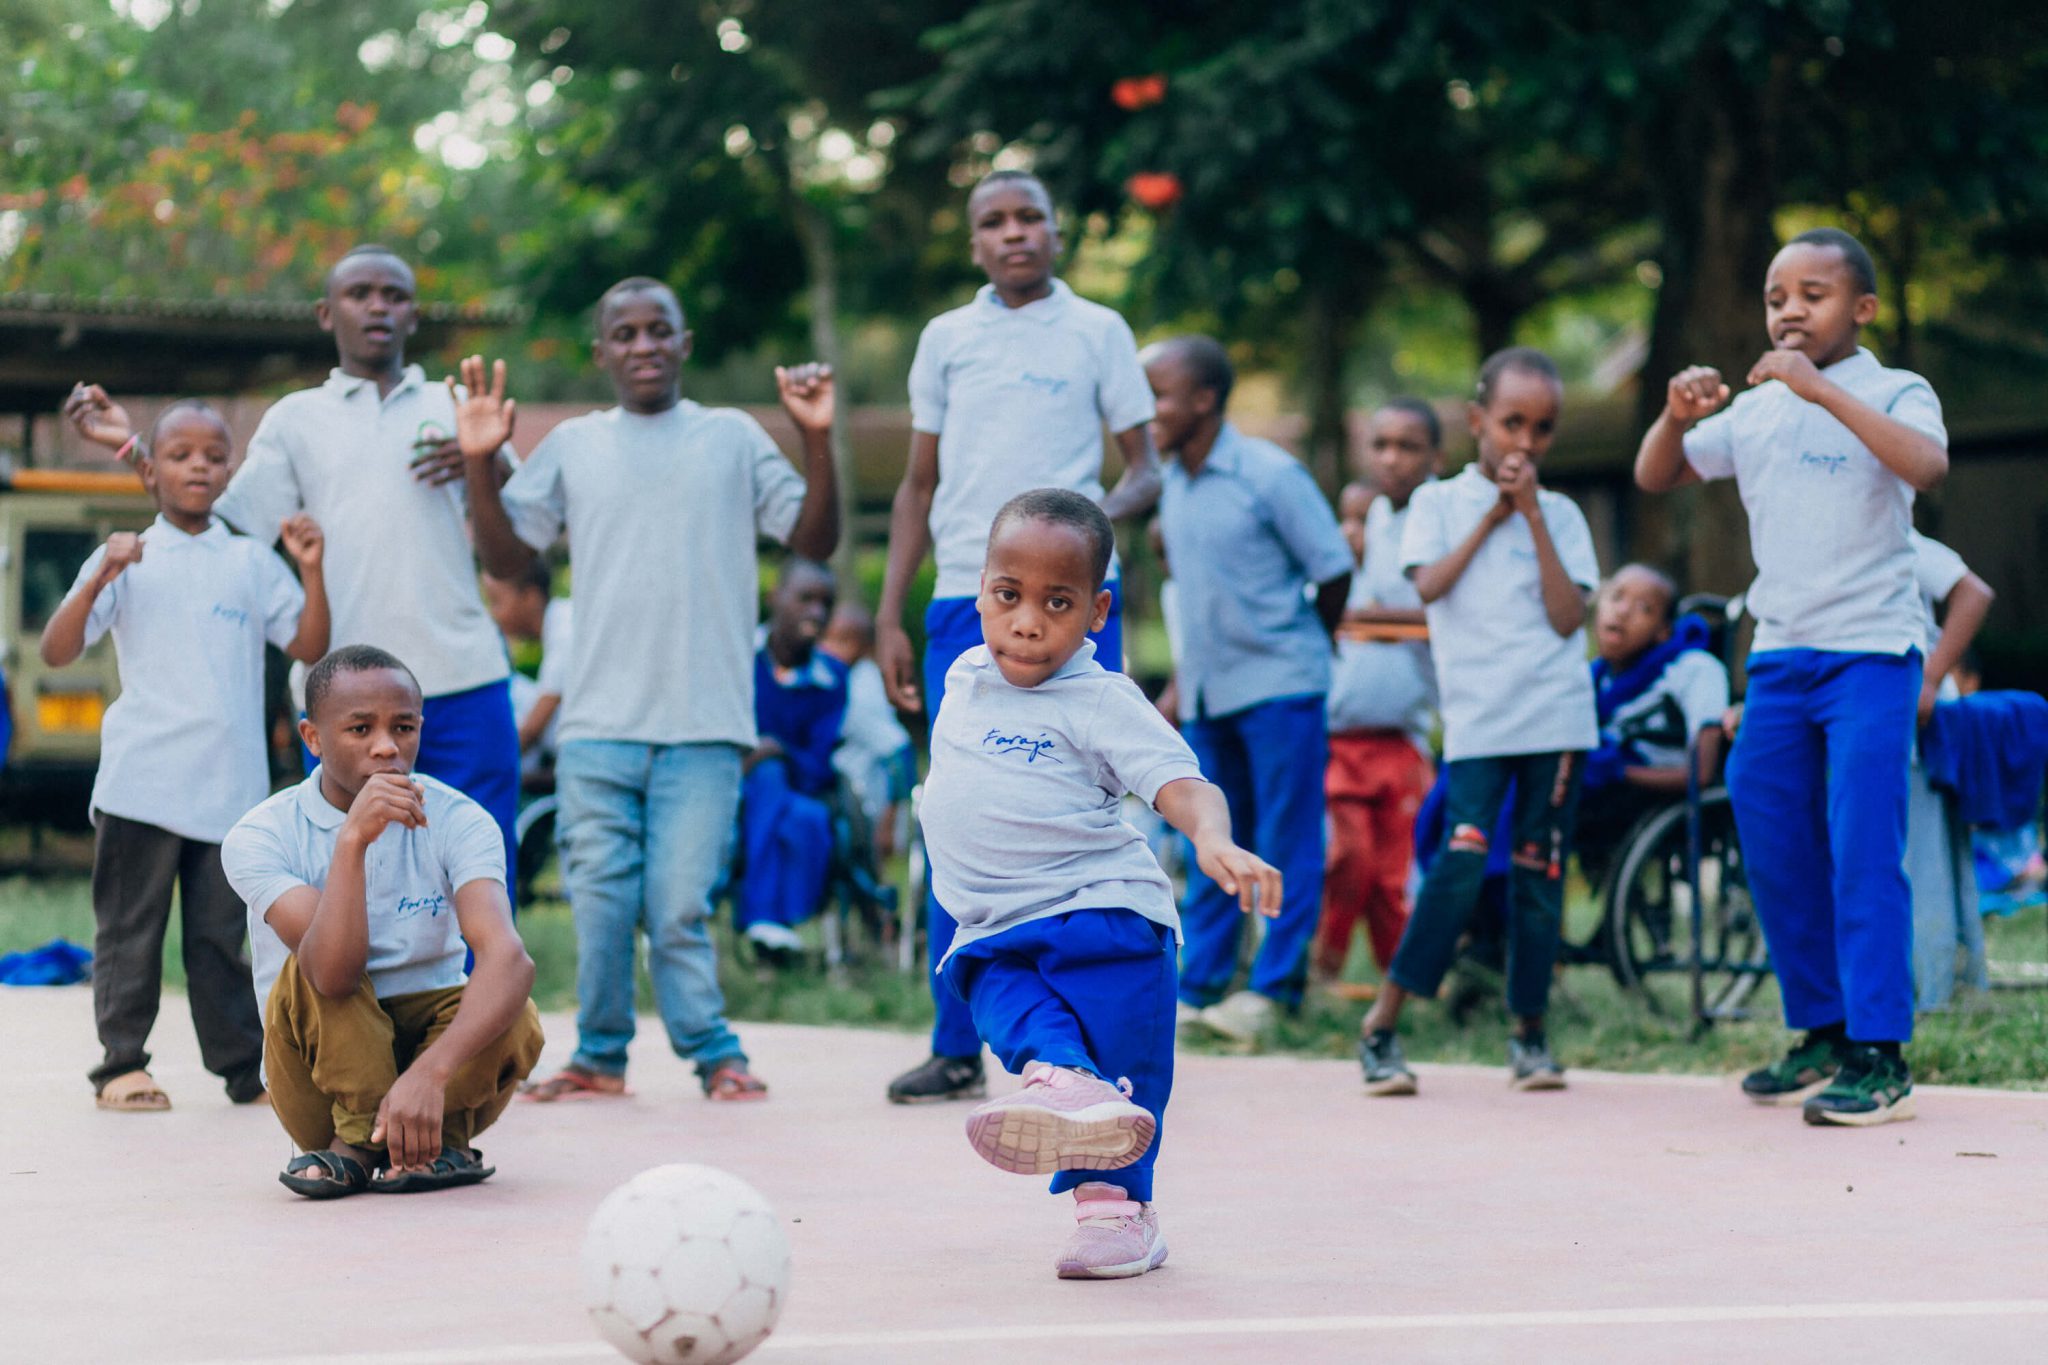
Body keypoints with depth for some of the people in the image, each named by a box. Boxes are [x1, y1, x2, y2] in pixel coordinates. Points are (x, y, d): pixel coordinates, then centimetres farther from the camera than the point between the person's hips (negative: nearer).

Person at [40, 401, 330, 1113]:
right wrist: (99, 579, -19)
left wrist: (312, 571, -8)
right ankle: (121, 1065, 9)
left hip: (230, 785, 2)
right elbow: (55, 652, -4)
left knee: (220, 932, 6)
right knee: (130, 929, 2)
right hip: (141, 781, -1)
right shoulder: (128, 559, 4)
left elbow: (309, 646, 6)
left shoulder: (251, 562, 10)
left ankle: (243, 1062, 12)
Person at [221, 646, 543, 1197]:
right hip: (323, 1078, -1)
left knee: (515, 1020, -30)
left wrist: (431, 1071, -46)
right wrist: (353, 838, -40)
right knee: (309, 973, -31)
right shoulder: (259, 837, -13)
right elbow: (333, 974, -30)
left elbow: (508, 957, -29)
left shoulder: (458, 821, -10)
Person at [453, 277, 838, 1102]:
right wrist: (480, 463, -2)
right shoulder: (573, 447, 12)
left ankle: (712, 1053, 9)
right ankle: (600, 1056, 14)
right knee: (600, 901, 0)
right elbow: (505, 556, 12)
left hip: (704, 725, -2)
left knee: (678, 906, -5)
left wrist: (818, 439, -5)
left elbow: (815, 540, 7)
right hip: (597, 722, 2)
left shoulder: (733, 438, 10)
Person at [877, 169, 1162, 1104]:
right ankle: (957, 1050, 8)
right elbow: (919, 485, 17)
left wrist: (1101, 516, -17)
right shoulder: (946, 339, 13)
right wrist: (888, 617, 9)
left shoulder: (1097, 331, 6)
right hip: (964, 599, 2)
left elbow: (1146, 470, 6)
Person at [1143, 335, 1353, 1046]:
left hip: (1278, 685, -6)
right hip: (1207, 691, 6)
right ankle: (1199, 986, 14)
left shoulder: (1271, 474, -12)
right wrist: (1182, 676, 16)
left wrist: (1302, 643, 5)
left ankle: (1274, 986, 4)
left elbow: (1334, 570, -7)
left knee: (1286, 842, -1)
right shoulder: (1173, 483, 7)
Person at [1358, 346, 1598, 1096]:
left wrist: (1532, 514, -5)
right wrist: (1493, 514, -4)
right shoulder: (1439, 501, 9)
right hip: (1476, 719, -2)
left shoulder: (1560, 515, 11)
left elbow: (1569, 617, -2)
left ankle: (1530, 1032, 16)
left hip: (1555, 716, 2)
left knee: (1538, 872, 4)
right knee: (1461, 861, -15)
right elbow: (1429, 585, -7)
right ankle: (1382, 1025, -9)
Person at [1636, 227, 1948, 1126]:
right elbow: (1655, 478, 15)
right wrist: (1676, 417, -6)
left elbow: (1927, 463, -25)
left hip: (1871, 652, -6)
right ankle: (1822, 1034, 20)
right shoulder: (1754, 412, 12)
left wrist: (1823, 388, -28)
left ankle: (1880, 1055, -7)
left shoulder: (1894, 394, -4)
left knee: (1863, 849, -11)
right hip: (1779, 653, 6)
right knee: (1773, 845, 8)